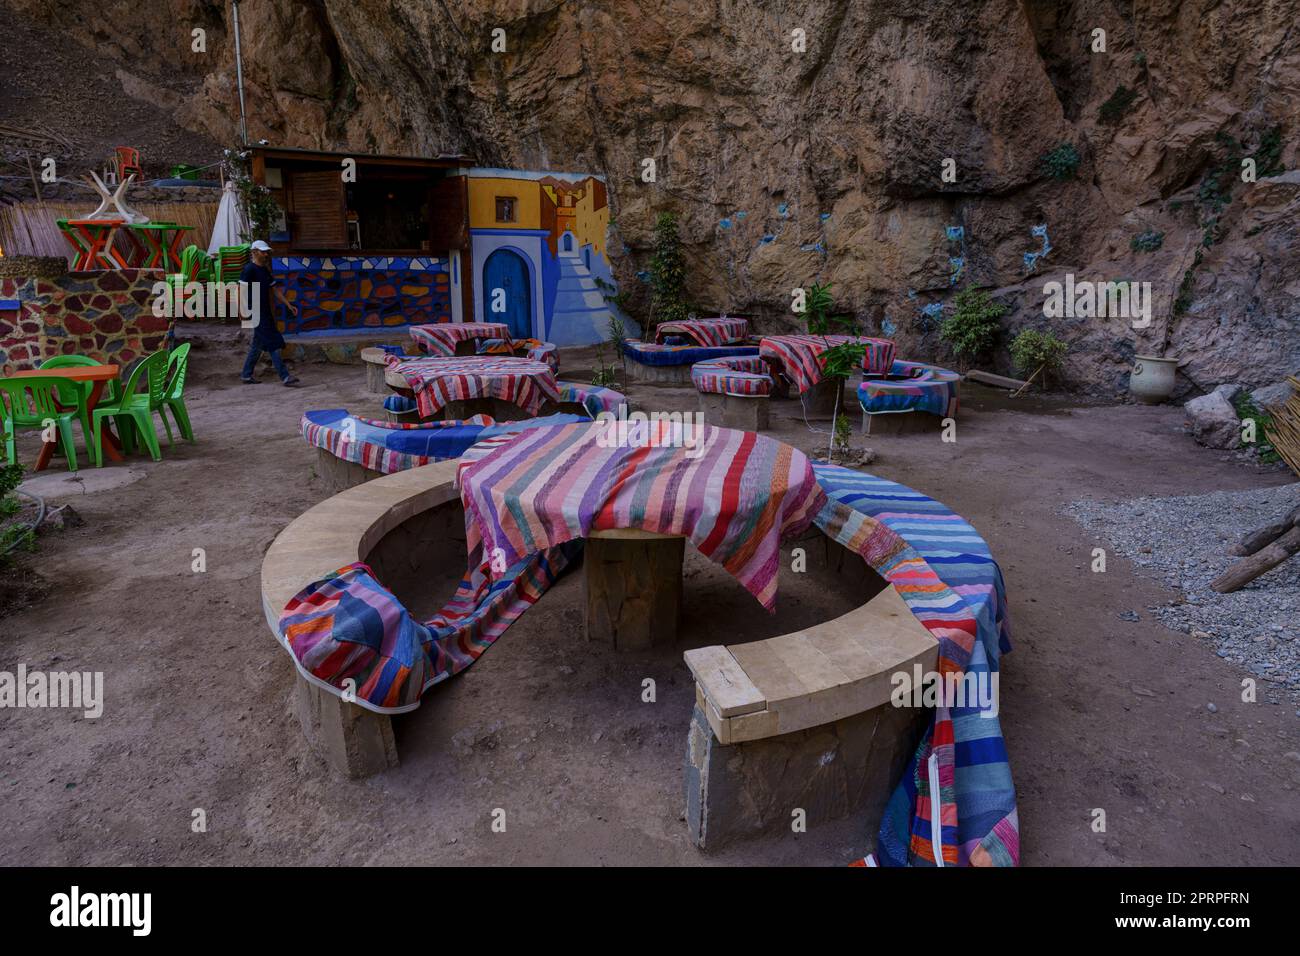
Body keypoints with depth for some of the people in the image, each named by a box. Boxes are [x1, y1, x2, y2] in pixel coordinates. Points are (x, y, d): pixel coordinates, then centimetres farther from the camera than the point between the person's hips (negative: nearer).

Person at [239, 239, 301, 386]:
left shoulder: (265, 270, 16)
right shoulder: (249, 269, -10)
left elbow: (275, 289, 17)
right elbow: (243, 290, -14)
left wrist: (289, 305, 11)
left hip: (265, 312, 9)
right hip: (256, 313, -9)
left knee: (258, 345, 13)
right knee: (273, 343, -11)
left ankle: (246, 375, 22)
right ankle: (285, 377, -12)